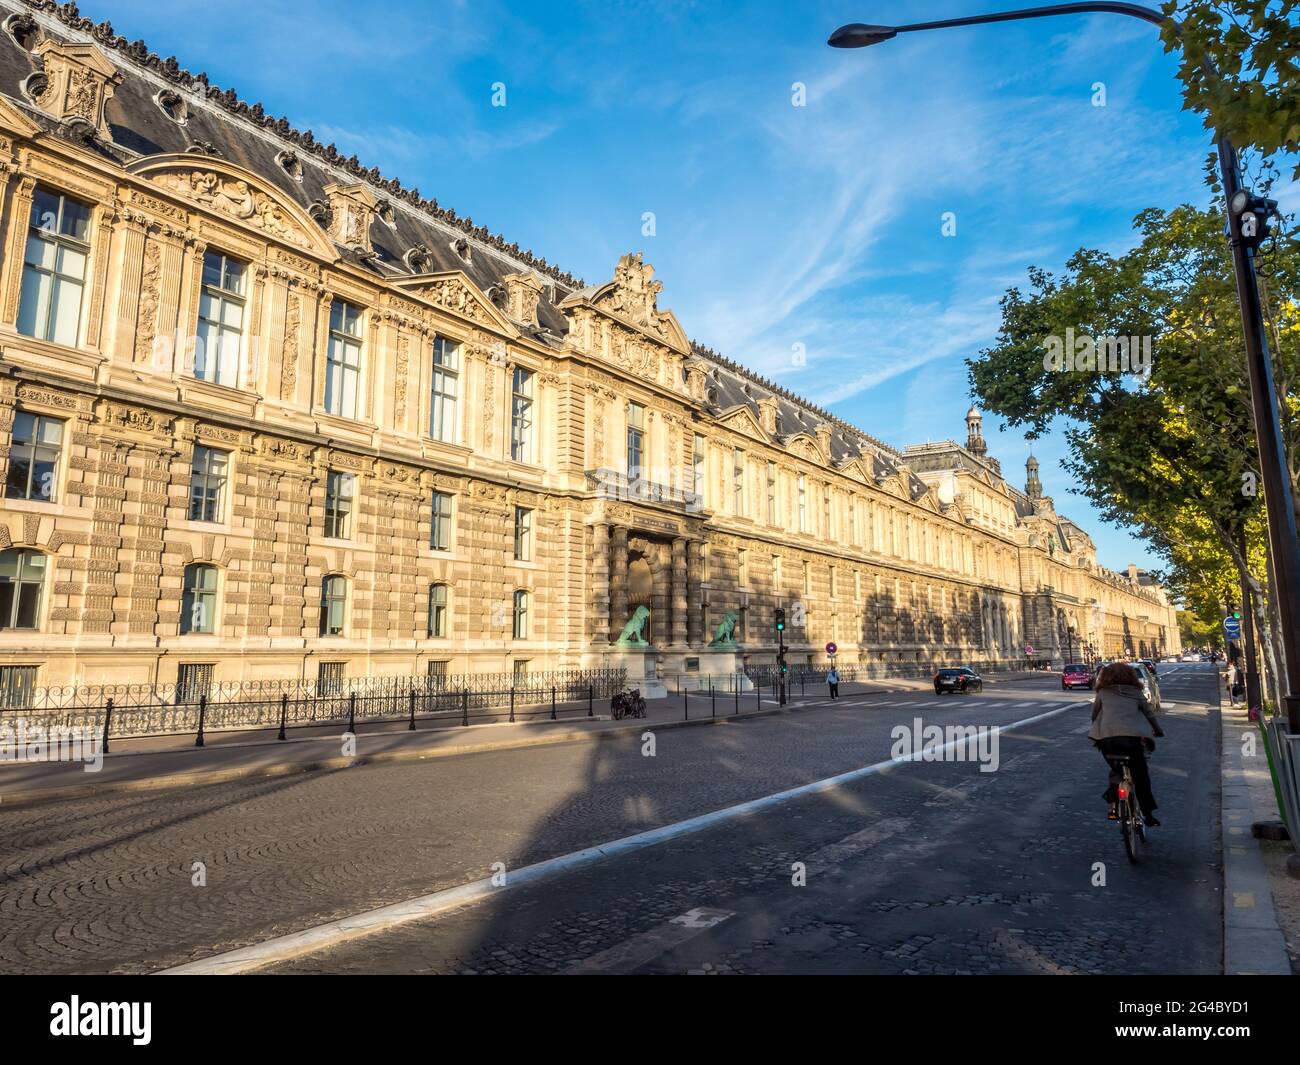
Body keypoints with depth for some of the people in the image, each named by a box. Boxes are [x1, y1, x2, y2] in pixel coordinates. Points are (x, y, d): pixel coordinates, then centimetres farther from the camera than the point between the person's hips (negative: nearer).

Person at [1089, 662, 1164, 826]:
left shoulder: (1103, 693, 16)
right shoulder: (1136, 693, 17)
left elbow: (1094, 715, 20)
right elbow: (1149, 714, 24)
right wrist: (1158, 731, 41)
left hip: (1107, 737, 0)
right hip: (1132, 737, 0)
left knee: (1115, 770, 22)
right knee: (1141, 776, 15)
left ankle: (1113, 804, 5)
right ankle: (1148, 814, 18)